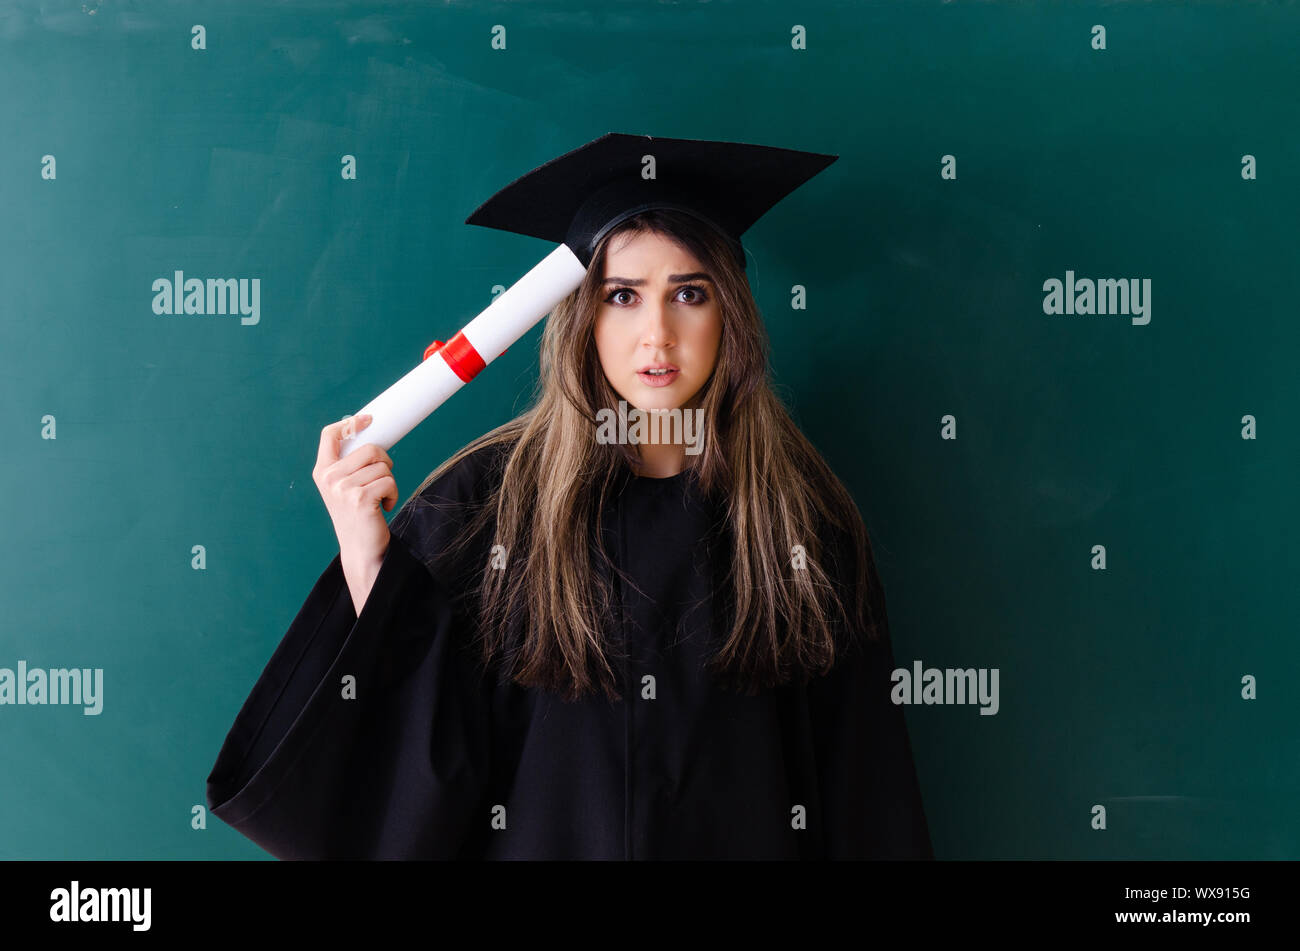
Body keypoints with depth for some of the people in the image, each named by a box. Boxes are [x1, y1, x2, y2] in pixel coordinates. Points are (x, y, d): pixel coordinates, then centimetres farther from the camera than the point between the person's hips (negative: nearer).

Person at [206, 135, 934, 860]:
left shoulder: (802, 512, -9)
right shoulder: (482, 501, -13)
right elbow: (413, 747, -15)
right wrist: (367, 563, -24)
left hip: (750, 840, 1)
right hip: (541, 838, -1)